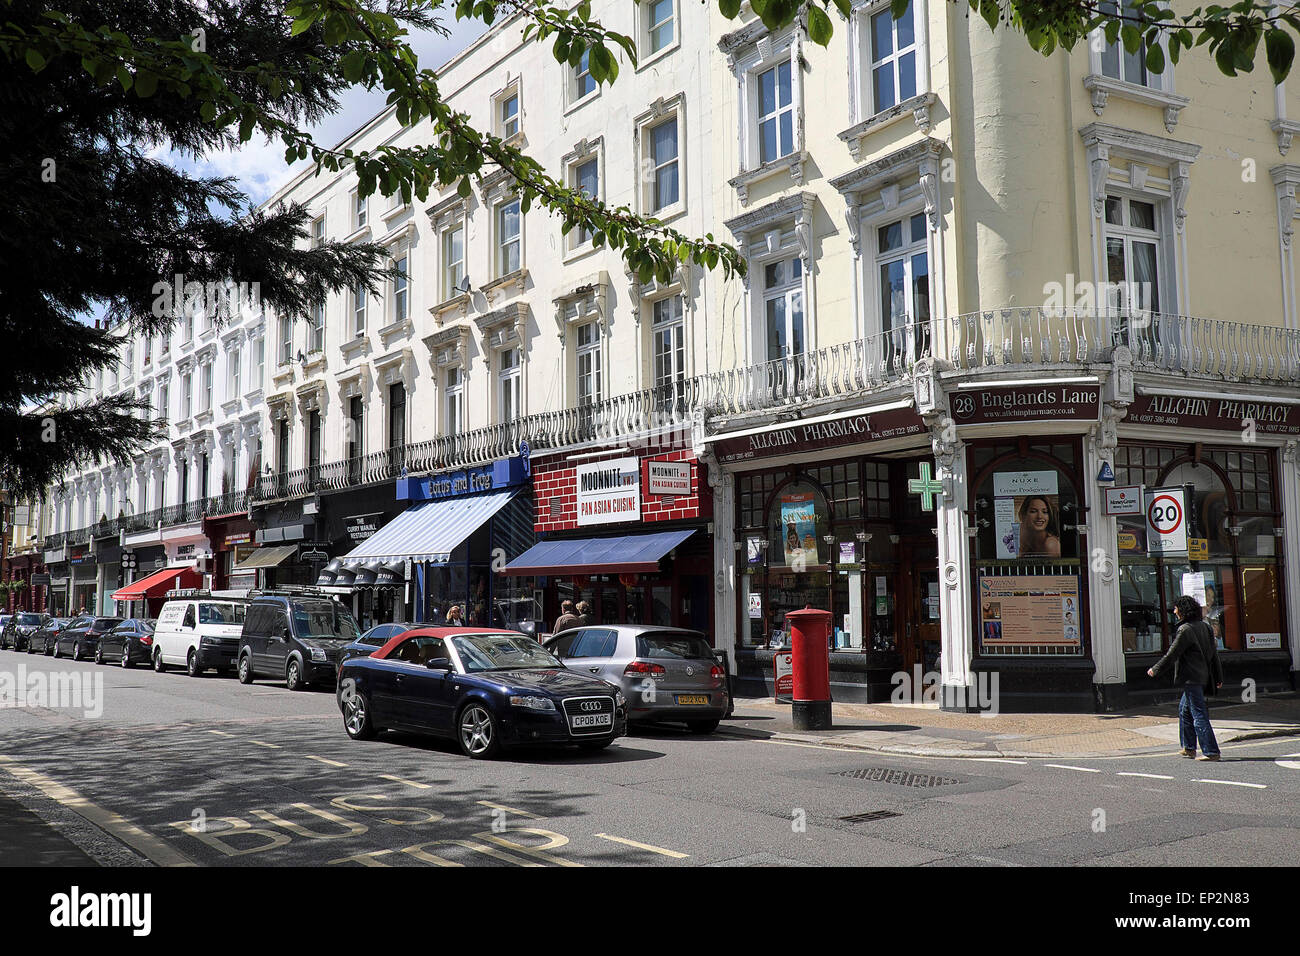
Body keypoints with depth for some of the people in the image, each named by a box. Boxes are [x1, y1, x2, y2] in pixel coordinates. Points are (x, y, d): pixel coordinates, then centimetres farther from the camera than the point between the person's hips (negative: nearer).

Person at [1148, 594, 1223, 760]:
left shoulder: (1185, 630, -17)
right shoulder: (1203, 626, 10)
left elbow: (1172, 654, -14)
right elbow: (1213, 652, 14)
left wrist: (1155, 669, -2)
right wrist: (1218, 677, 20)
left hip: (1192, 677, -10)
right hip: (1203, 676, 10)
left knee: (1199, 715, -6)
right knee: (1184, 709, 21)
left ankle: (1211, 751, -6)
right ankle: (1189, 747, 27)